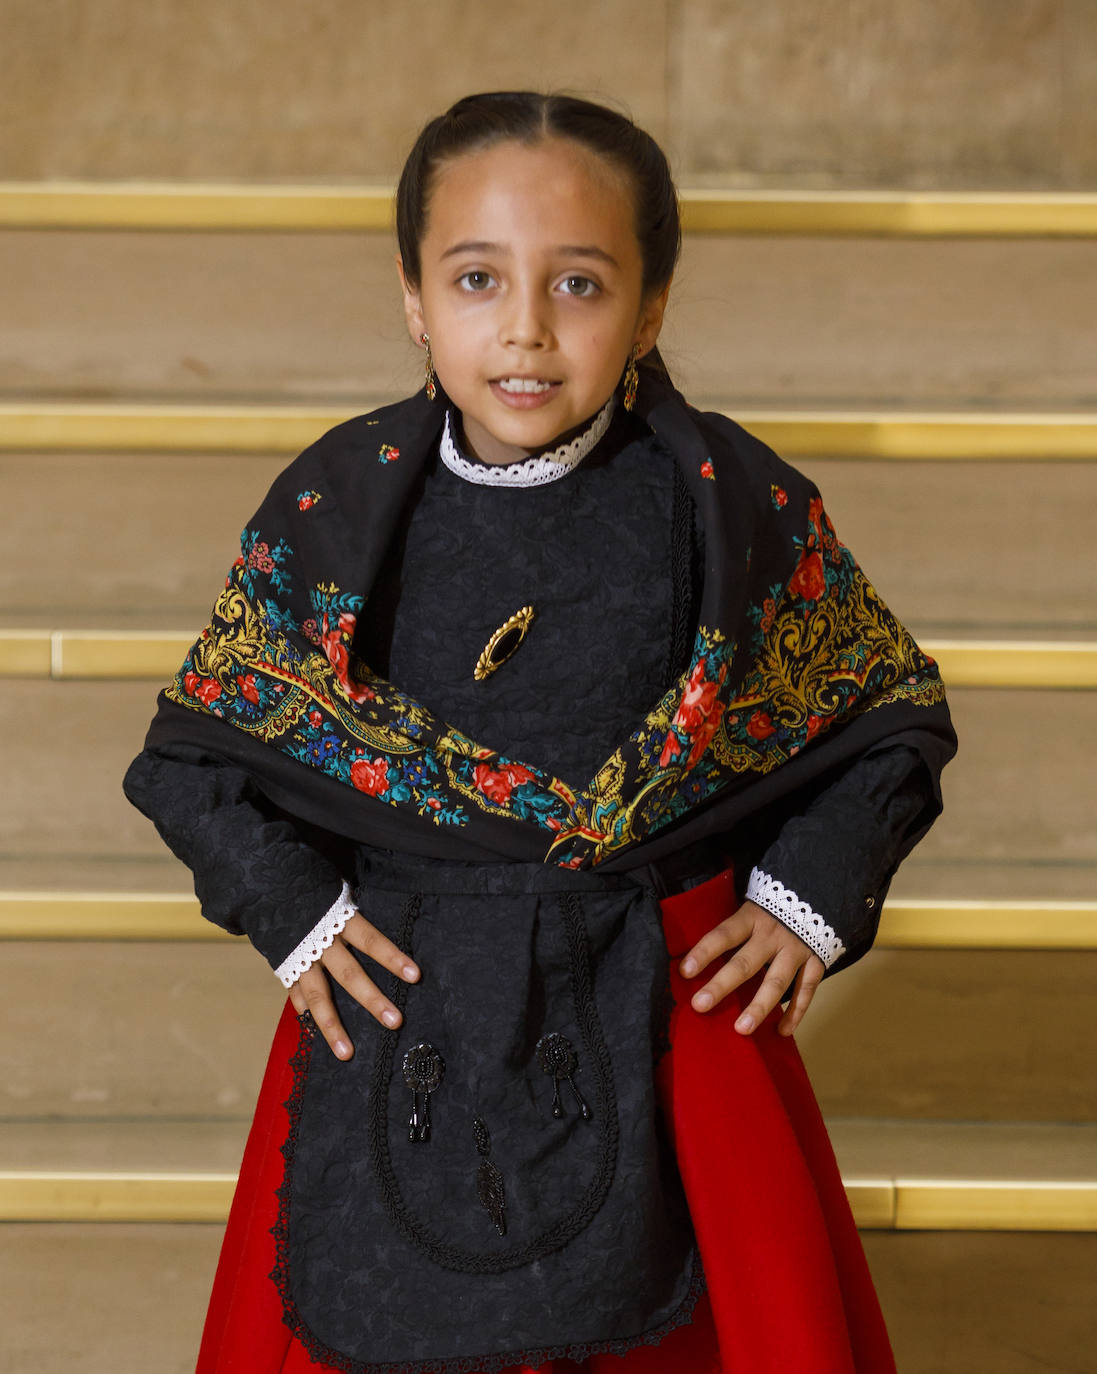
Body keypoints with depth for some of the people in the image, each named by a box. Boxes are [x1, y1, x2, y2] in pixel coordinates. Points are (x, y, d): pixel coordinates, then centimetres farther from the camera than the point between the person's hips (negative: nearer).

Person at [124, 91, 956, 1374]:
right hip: (396, 1008, 1)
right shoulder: (333, 506, -4)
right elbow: (199, 745, 6)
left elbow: (892, 717, 7)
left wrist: (808, 899, -4)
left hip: (676, 1011, 0)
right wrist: (293, 913, -5)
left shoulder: (742, 506, -6)